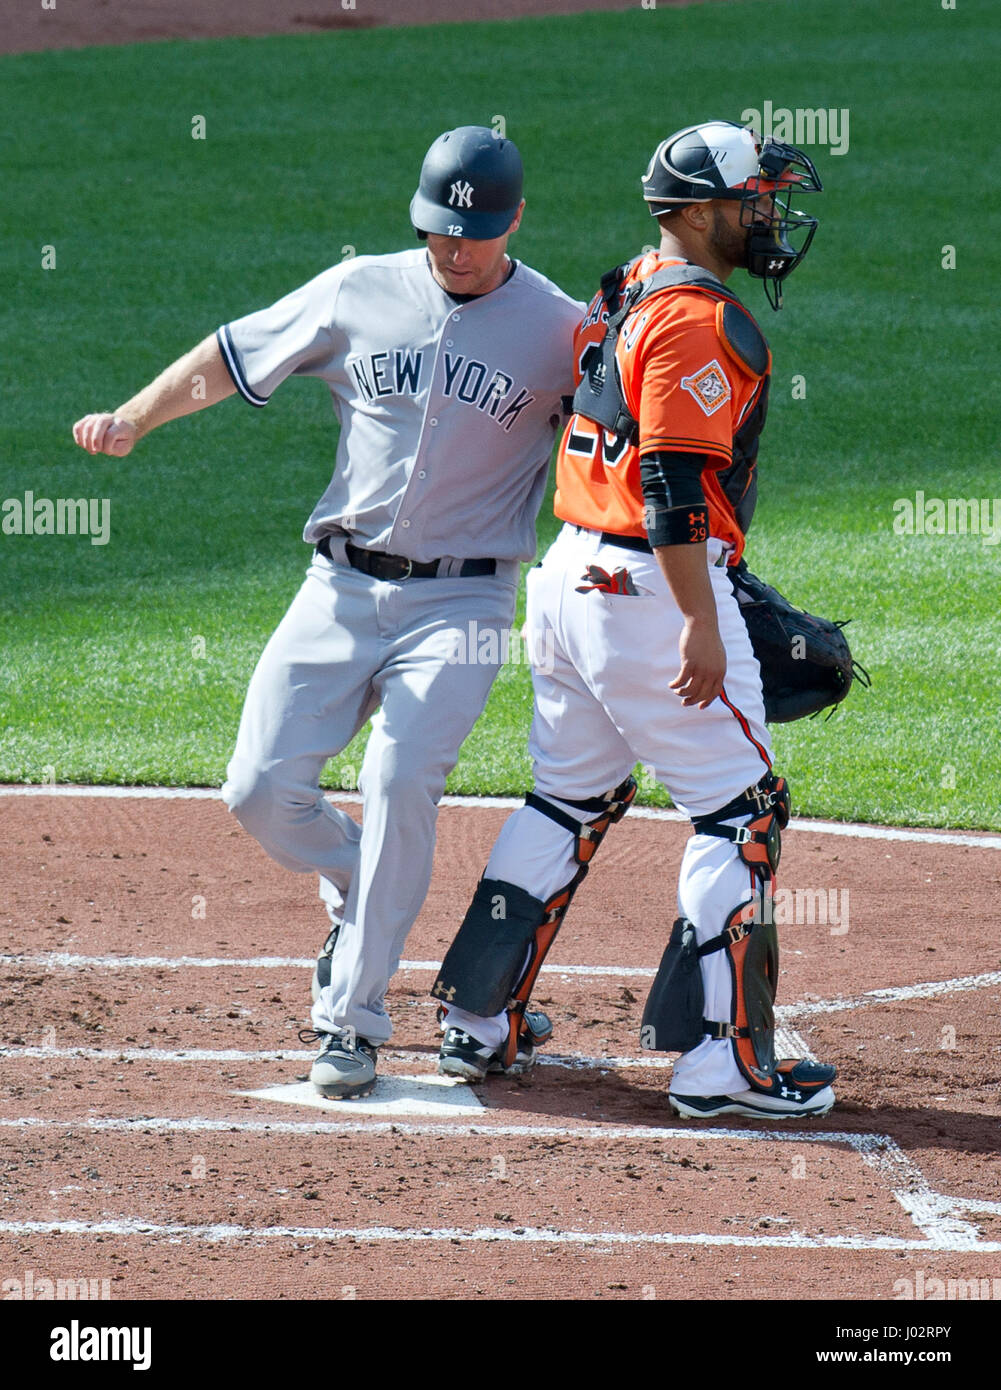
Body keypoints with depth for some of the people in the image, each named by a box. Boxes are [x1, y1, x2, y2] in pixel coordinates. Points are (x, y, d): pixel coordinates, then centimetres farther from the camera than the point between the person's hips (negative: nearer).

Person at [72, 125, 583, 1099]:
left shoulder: (559, 329, -3)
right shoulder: (359, 293, 3)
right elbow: (232, 354, 10)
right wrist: (133, 417, -2)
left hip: (460, 601, -3)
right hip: (342, 589, 3)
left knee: (398, 782, -21)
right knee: (260, 789, -4)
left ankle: (351, 1019, -13)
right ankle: (359, 900, 28)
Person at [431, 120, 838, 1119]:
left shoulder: (616, 303, 15)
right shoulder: (697, 318, -15)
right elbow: (674, 480, -22)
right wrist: (700, 623, -23)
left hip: (572, 576, 10)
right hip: (650, 589, -10)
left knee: (570, 799, 19)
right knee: (740, 809, -3)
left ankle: (478, 1018, 22)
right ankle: (722, 1061, -5)